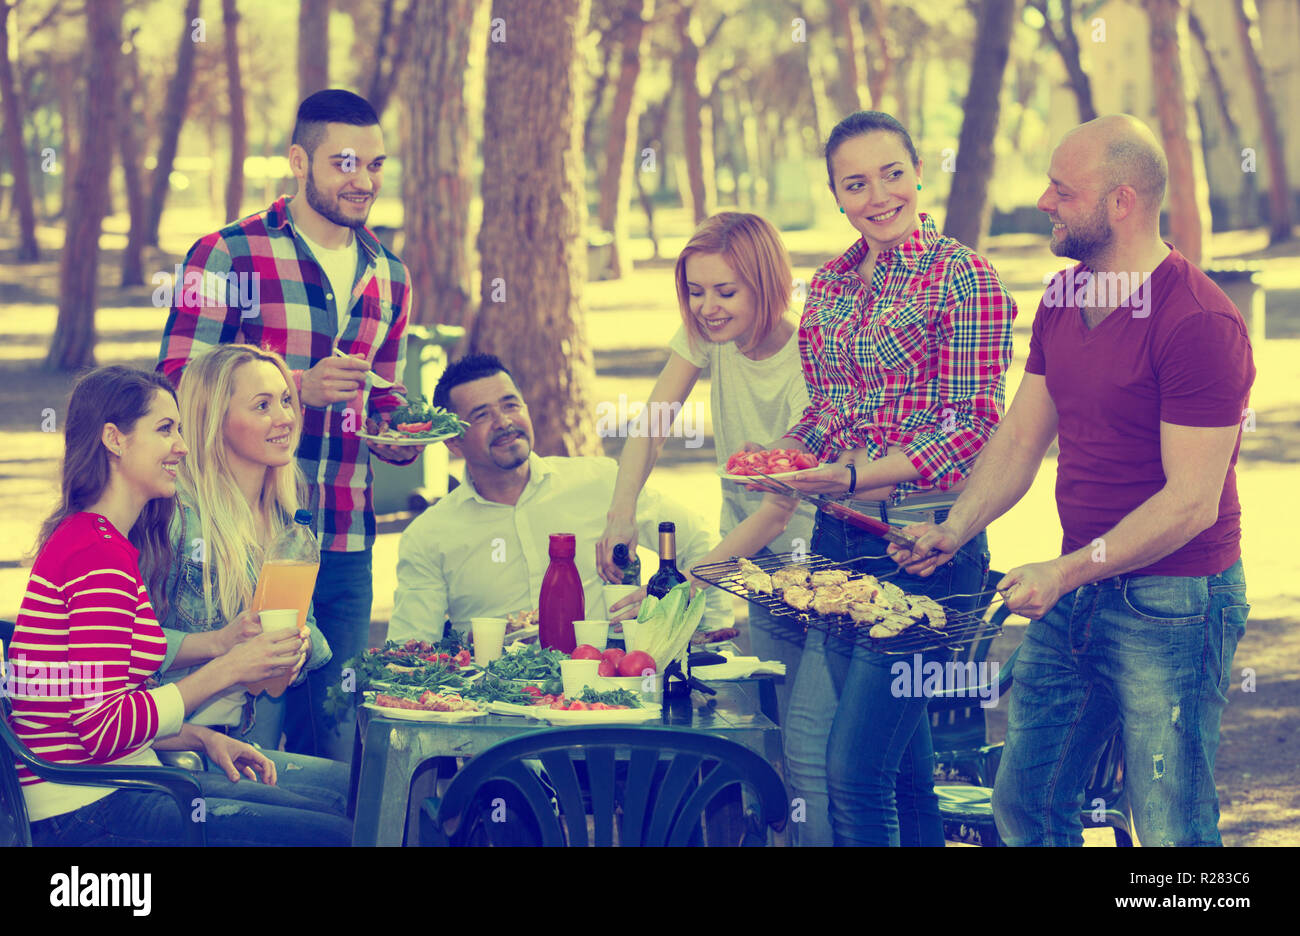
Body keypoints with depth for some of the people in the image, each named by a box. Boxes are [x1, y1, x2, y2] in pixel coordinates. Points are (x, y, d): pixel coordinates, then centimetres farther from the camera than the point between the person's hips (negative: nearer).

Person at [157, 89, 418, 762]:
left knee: (331, 750, 8)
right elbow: (176, 389, -9)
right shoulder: (227, 255, -4)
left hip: (344, 551, 5)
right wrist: (299, 388, -19)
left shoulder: (389, 278, 15)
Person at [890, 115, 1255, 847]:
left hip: (1173, 605, -8)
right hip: (1074, 594, 8)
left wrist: (1068, 572, -22)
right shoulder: (1064, 299, 8)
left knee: (1172, 830, 0)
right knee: (1023, 802, 14)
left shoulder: (1199, 321, -19)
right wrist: (956, 528, -4)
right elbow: (1021, 439, 12)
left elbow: (1192, 502, -21)